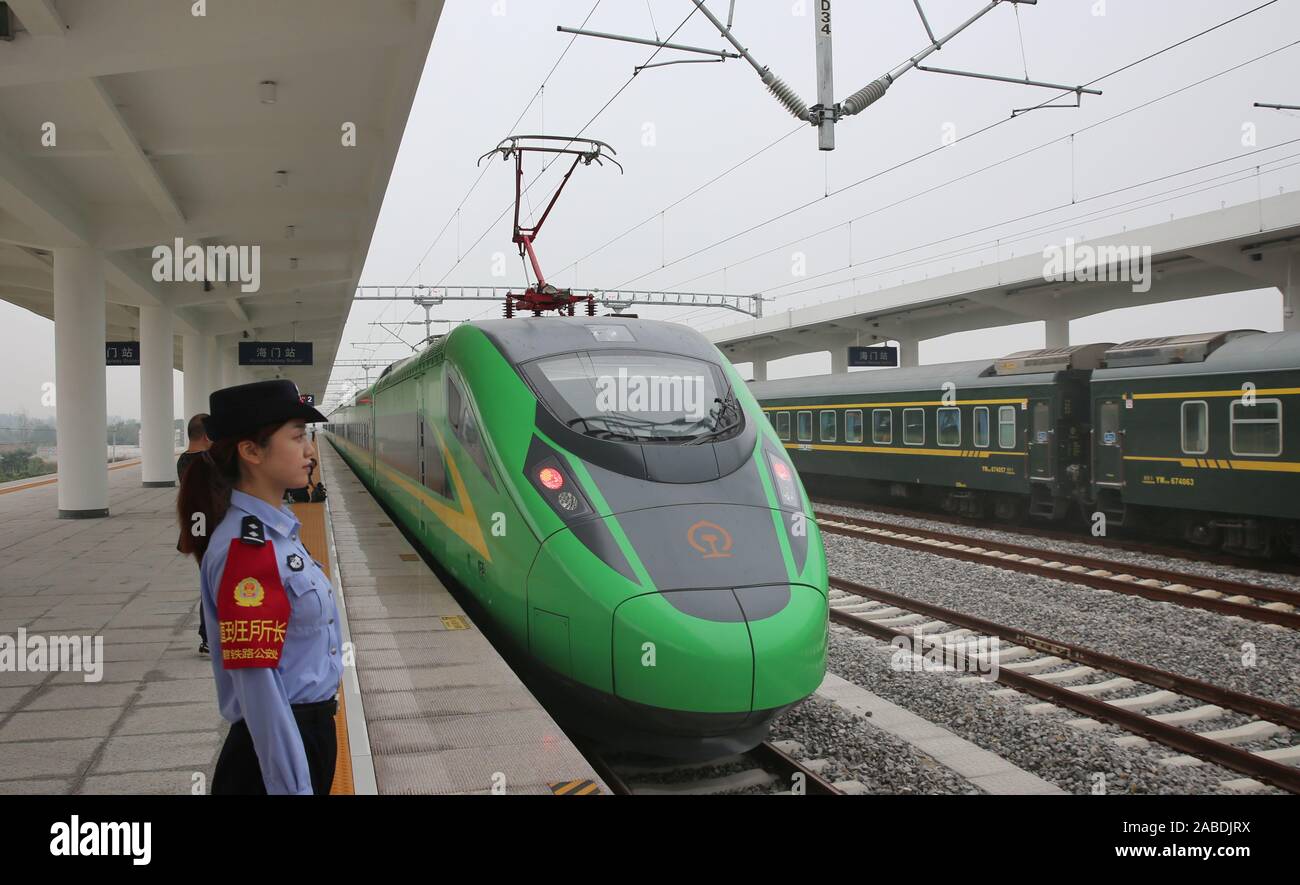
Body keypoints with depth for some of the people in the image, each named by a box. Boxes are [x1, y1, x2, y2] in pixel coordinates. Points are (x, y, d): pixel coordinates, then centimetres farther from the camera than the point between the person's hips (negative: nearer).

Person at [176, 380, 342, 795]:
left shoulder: (276, 531, 6)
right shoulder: (247, 546, -22)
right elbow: (257, 684, -24)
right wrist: (294, 787, -22)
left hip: (311, 729, 9)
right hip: (276, 743, -9)